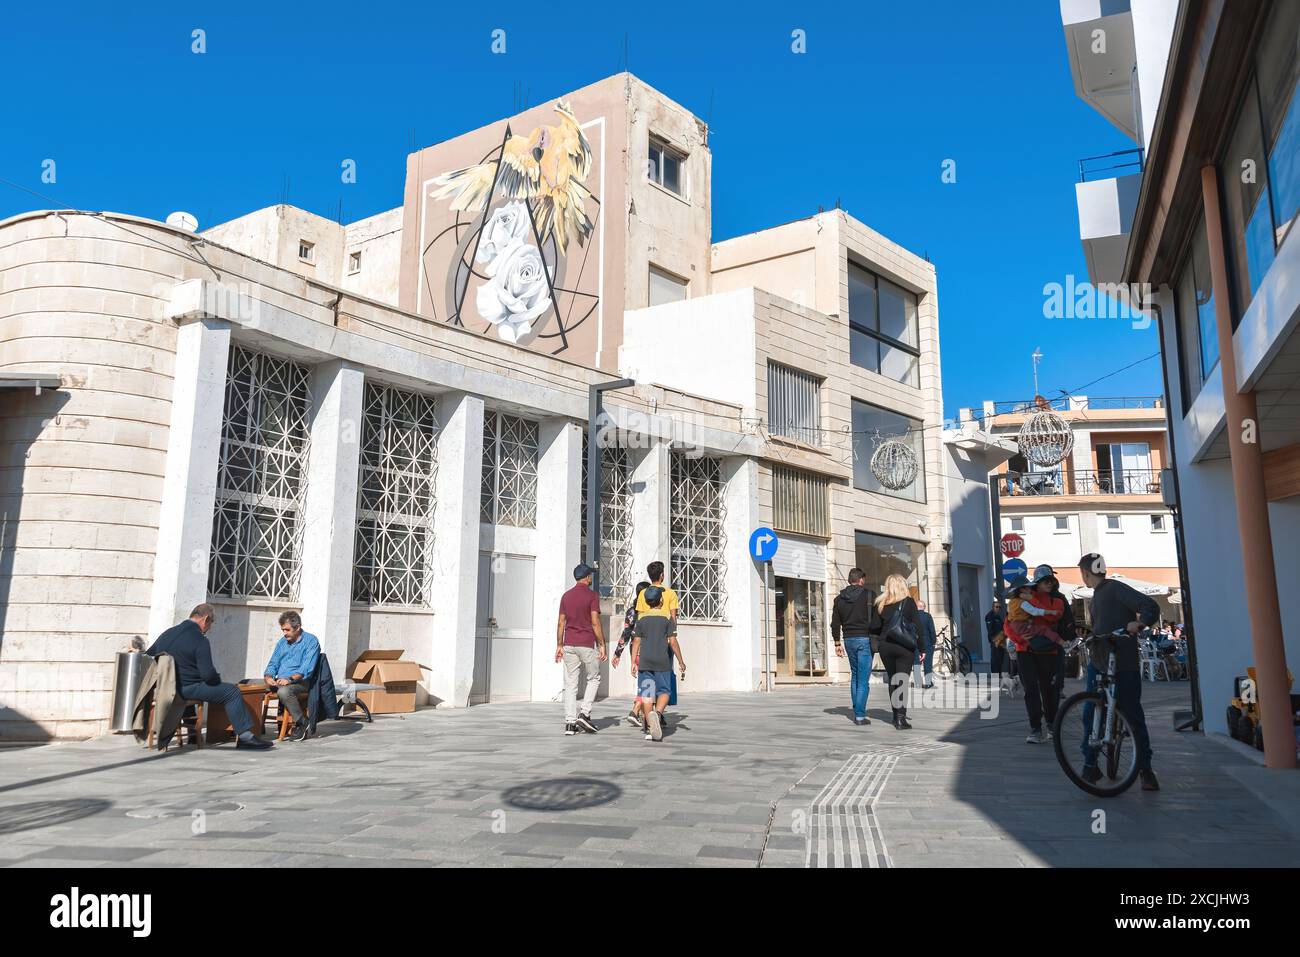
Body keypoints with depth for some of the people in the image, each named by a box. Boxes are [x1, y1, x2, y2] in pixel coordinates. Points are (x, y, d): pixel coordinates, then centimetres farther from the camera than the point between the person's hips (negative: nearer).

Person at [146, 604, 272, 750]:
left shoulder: (167, 633, 9)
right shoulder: (200, 640, -16)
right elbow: (208, 674, -21)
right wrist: (218, 679, 2)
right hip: (186, 688, -9)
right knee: (232, 692, -3)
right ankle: (244, 735, -4)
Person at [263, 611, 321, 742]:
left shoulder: (311, 641, -4)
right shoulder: (282, 642, 19)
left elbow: (306, 669, -14)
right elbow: (273, 663, 16)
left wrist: (290, 679, -28)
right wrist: (269, 677, -6)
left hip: (300, 682, -7)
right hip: (279, 681, 7)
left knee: (284, 691, -36)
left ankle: (303, 724, -19)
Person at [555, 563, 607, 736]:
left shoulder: (566, 596, 10)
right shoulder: (592, 595, -5)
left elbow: (561, 622, 9)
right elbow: (595, 622, -10)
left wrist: (559, 645, 13)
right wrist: (602, 645, -5)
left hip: (569, 645, 4)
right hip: (587, 644, -4)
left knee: (570, 684, 5)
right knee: (594, 679, 13)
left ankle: (570, 723, 3)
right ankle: (584, 714, 1)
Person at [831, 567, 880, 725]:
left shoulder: (839, 599, 8)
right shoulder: (869, 595, -5)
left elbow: (835, 623, 8)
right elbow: (878, 619, -8)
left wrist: (837, 643, 13)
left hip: (848, 640, 5)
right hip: (865, 639, -5)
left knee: (854, 676, 16)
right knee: (863, 679, -3)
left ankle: (857, 712, 16)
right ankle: (860, 715, -6)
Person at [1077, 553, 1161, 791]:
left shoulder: (1116, 589, -8)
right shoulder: (1095, 598, 18)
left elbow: (1151, 606, -18)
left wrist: (1139, 623, -34)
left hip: (1124, 664, -7)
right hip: (1098, 662, 7)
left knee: (1134, 716, -1)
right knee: (1090, 714, 1)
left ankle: (1145, 769, 10)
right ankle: (1090, 764, 9)